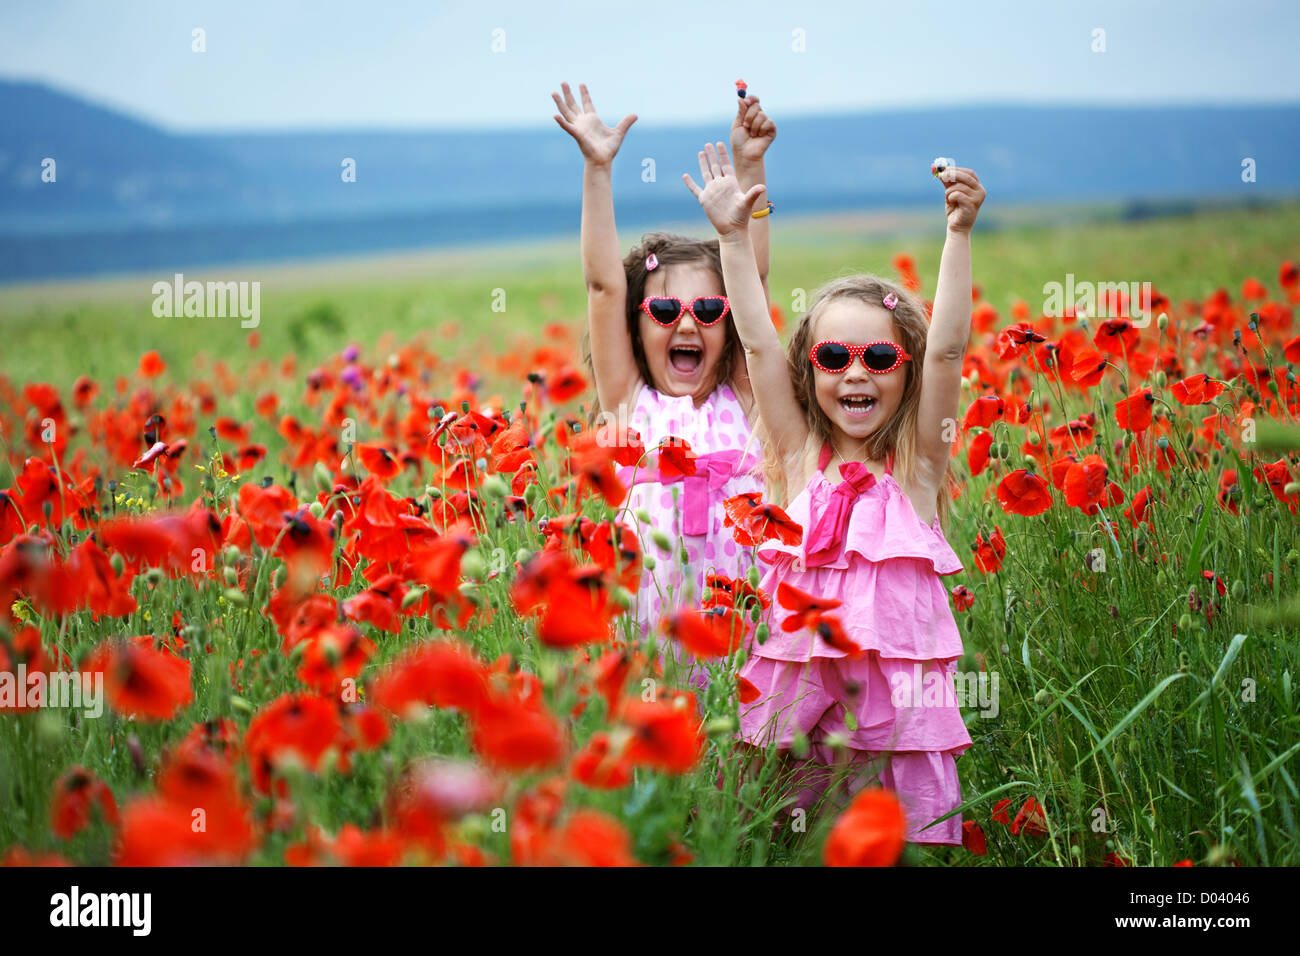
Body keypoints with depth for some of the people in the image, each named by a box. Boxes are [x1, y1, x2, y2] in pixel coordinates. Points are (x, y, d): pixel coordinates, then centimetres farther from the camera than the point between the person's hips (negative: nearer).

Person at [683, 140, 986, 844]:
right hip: (795, 694, 2)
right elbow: (758, 344, 4)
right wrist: (733, 236, 1)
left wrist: (959, 232, -14)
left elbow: (947, 348, -7)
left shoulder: (917, 463, 3)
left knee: (909, 839, -1)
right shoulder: (802, 459, 7)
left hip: (899, 694, -1)